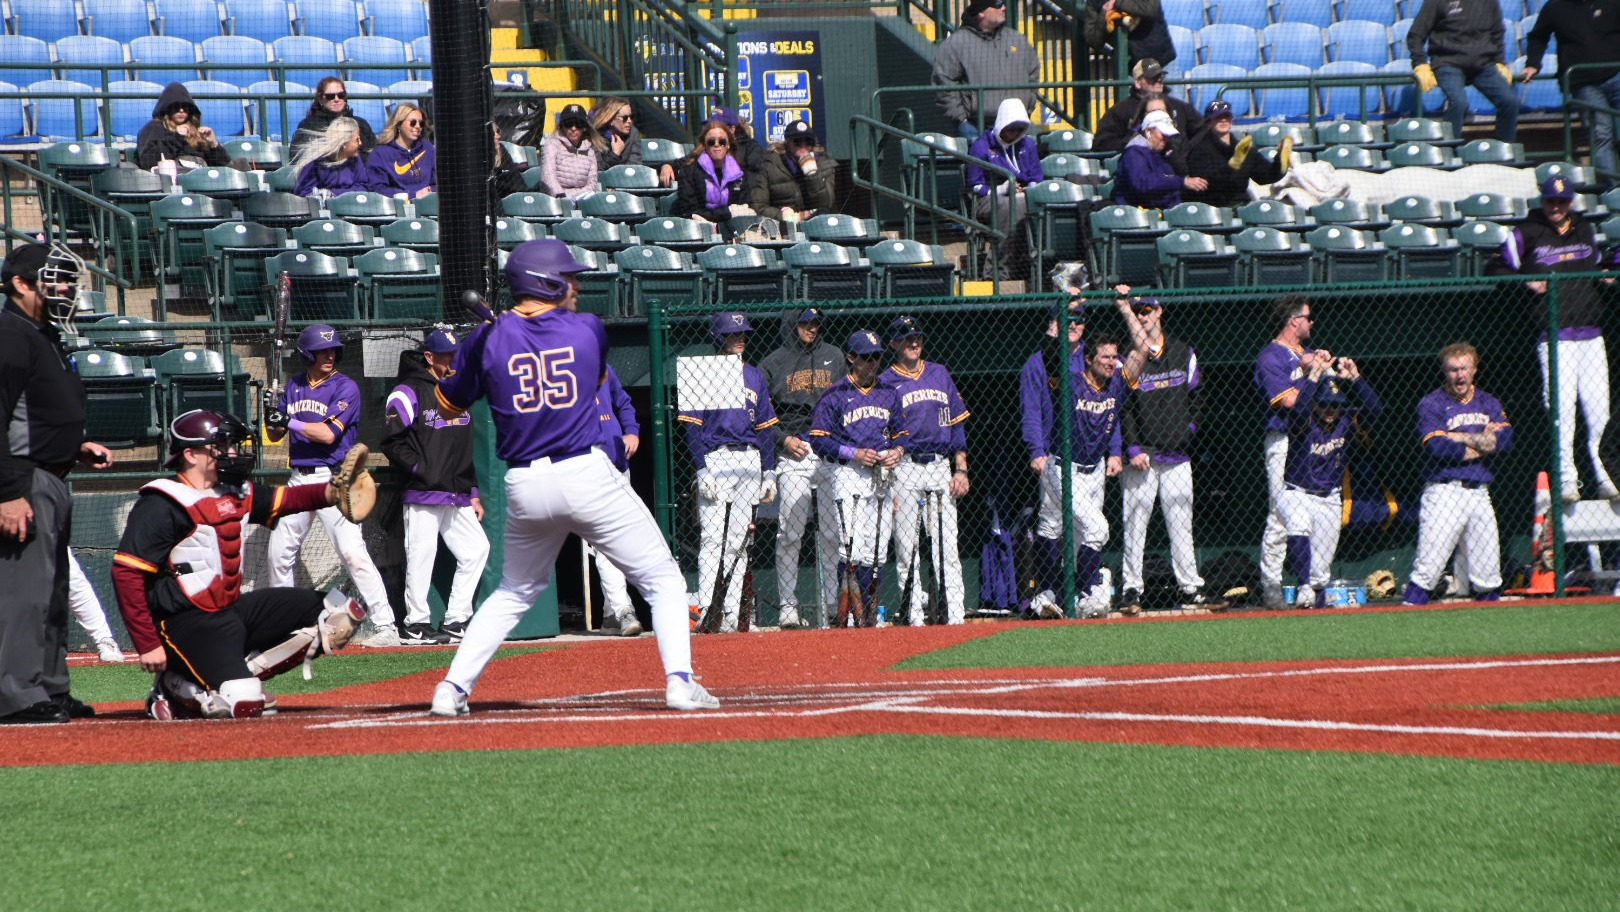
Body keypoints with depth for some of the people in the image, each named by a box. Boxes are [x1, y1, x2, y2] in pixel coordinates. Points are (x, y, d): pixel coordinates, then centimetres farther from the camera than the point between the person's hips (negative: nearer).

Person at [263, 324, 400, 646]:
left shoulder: (345, 388, -6)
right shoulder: (294, 387, 13)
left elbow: (328, 434, -17)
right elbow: (275, 435, 13)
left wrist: (290, 421, -16)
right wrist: (272, 416, -9)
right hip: (299, 480, 7)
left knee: (353, 552, -17)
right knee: (280, 553, 13)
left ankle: (386, 627, -20)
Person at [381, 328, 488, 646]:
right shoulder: (409, 393, -4)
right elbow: (393, 443, -9)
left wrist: (473, 493, 19)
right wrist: (421, 470, -15)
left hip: (457, 497, 7)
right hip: (423, 493, -7)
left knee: (477, 549, 2)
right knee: (421, 556, -7)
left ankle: (455, 621, 8)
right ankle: (416, 625, -1)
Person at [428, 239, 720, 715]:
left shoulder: (488, 339, 2)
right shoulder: (588, 330, 2)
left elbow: (449, 404, 13)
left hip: (524, 487, 3)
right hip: (586, 475, -3)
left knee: (516, 591, 23)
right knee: (662, 579, 7)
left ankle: (453, 687, 14)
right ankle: (680, 681, -9)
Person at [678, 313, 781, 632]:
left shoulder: (755, 377, 15)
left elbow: (765, 427, 16)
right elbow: (693, 426, -4)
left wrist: (769, 473, 10)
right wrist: (702, 470, -13)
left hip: (750, 462, 5)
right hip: (716, 459, -5)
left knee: (738, 540, 4)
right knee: (712, 538, -10)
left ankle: (731, 612, 5)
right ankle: (704, 610, -13)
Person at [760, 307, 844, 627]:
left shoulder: (834, 357, 15)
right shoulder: (774, 363, 6)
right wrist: (783, 439, -8)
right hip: (792, 456, -3)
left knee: (832, 532, 1)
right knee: (790, 533, -5)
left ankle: (830, 605, 6)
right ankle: (787, 605, -1)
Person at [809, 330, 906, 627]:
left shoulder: (889, 393, 16)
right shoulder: (835, 395, -2)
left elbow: (900, 431, 24)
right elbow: (819, 440, -4)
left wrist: (898, 450, 2)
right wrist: (854, 454, -15)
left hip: (881, 476, 6)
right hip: (848, 474, -6)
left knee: (878, 552, 5)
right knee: (854, 547, -17)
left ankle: (868, 613, 12)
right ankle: (848, 612, -16)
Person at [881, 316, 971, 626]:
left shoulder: (939, 374, 14)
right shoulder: (886, 383, 3)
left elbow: (957, 423, 15)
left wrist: (961, 470, 5)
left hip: (941, 468, 3)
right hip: (905, 469, -3)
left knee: (947, 545, -1)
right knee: (906, 546, -3)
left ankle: (954, 615, -3)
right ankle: (914, 616, 0)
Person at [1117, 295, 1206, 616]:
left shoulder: (1184, 354, 11)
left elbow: (1197, 396, 18)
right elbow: (1122, 408, -4)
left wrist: (1189, 428, 4)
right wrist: (1133, 448, -12)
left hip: (1177, 456, 3)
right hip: (1141, 457, -3)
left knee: (1181, 525, 3)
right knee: (1134, 525, -4)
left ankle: (1190, 587, 7)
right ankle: (1131, 590, -1)